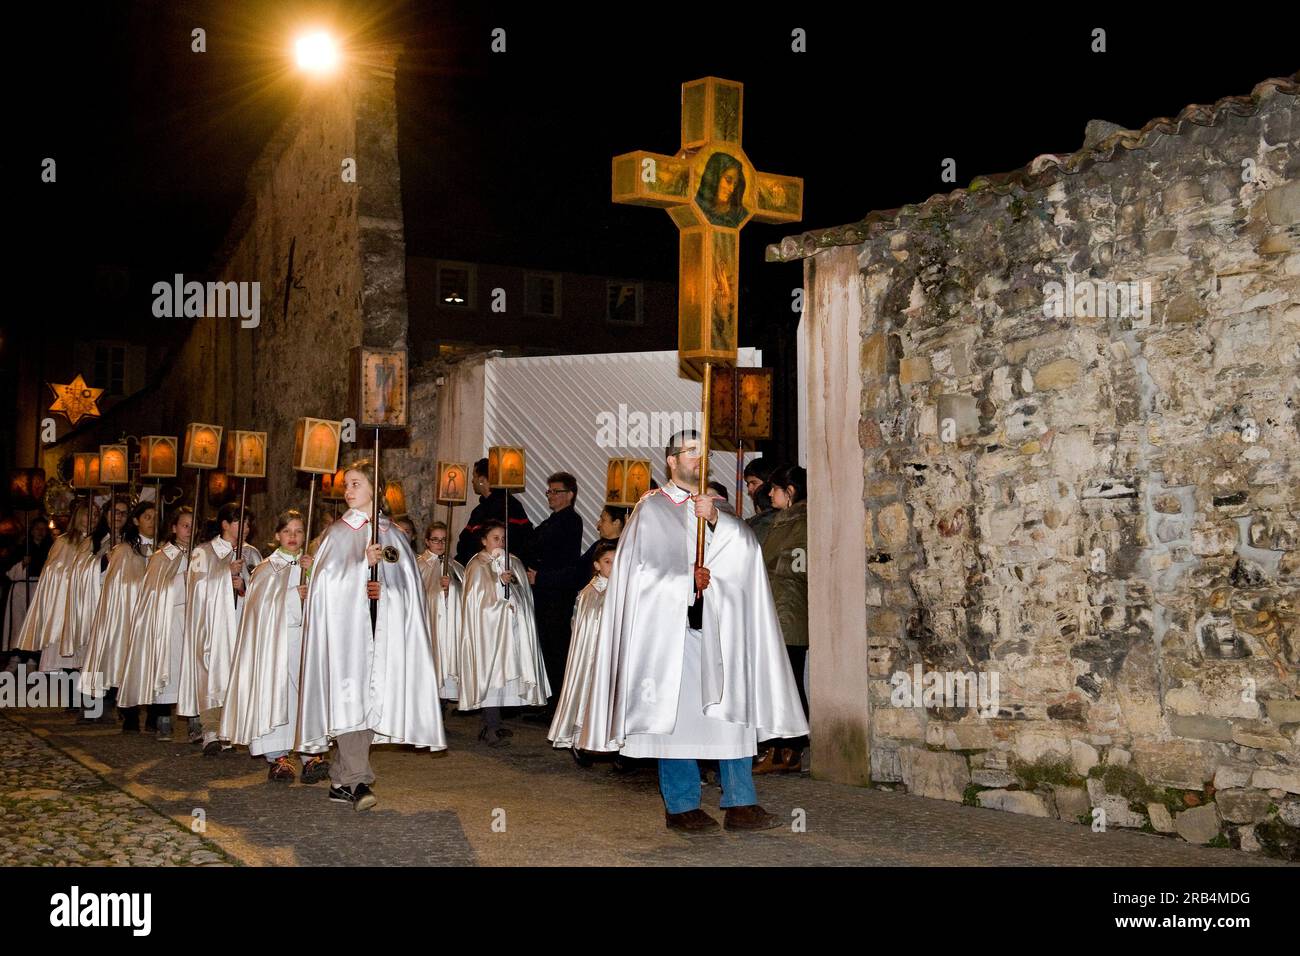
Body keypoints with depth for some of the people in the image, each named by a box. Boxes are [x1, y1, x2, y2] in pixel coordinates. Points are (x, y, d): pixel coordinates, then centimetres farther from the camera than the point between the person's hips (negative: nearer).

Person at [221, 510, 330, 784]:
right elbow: (262, 605, -2)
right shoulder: (267, 569, 10)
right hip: (275, 638, -1)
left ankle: (312, 753, -14)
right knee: (276, 692, -6)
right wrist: (294, 595, -9)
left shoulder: (312, 565, 16)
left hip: (306, 636, 1)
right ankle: (277, 756, -4)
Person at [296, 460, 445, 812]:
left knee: (368, 699, 1)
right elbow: (328, 579, -5)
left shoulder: (392, 535, 11)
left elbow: (407, 584, 7)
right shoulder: (337, 534, 7)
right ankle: (358, 781, -18)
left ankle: (341, 781, 10)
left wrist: (383, 590, -11)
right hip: (344, 624, -2)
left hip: (380, 628, 2)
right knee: (349, 697, -14)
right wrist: (364, 562, -17)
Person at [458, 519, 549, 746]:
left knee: (505, 673, 6)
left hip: (511, 626, 6)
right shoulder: (478, 565, -2)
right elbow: (477, 597, -12)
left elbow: (524, 594, 14)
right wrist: (499, 581, -21)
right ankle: (491, 728, -12)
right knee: (491, 670, -11)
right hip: (488, 625, -6)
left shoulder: (513, 563, 14)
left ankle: (493, 724, 14)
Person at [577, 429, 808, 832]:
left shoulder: (714, 508, 18)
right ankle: (680, 806, 4)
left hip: (719, 625, 4)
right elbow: (644, 566, -3)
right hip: (671, 625, -4)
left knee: (733, 709, -2)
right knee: (676, 713, -4)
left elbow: (747, 546, 1)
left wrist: (715, 519, -14)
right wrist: (689, 579, -3)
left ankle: (739, 803, 0)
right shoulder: (652, 509, 4)